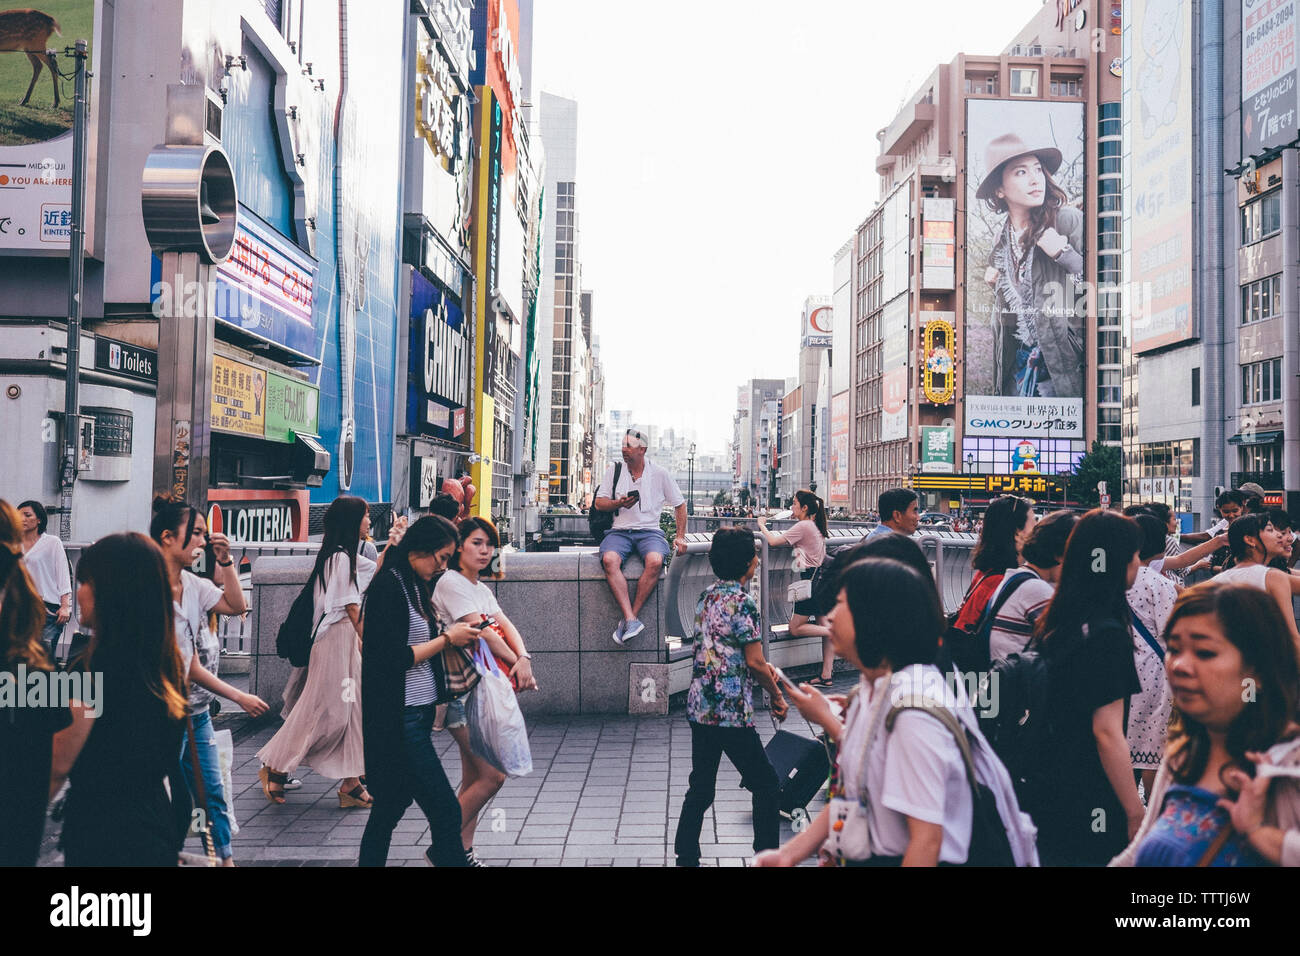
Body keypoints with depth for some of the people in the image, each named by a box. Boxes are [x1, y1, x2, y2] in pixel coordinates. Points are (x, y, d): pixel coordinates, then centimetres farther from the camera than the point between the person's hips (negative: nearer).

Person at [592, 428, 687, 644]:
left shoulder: (660, 474, 8)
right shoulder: (613, 471, 12)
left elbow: (680, 505, 15)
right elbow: (598, 503, 10)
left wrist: (680, 537, 6)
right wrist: (618, 503, -10)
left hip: (649, 531, -1)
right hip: (619, 531, 1)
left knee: (655, 561, -35)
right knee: (609, 560, -34)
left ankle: (628, 620, -28)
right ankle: (632, 620, -38)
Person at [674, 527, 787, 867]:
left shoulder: (706, 597, 8)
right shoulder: (742, 602, -16)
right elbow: (755, 663, -15)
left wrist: (763, 669, 17)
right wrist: (777, 695, -1)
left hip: (698, 707, 8)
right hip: (731, 712, -8)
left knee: (700, 789, 15)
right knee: (767, 786, 7)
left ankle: (686, 858, 19)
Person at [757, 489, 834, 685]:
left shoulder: (803, 526, -13)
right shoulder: (815, 526, 13)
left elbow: (774, 542, -14)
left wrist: (762, 526, 0)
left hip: (811, 579, -9)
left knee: (795, 628, -1)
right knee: (824, 627, 6)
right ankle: (826, 675, 7)